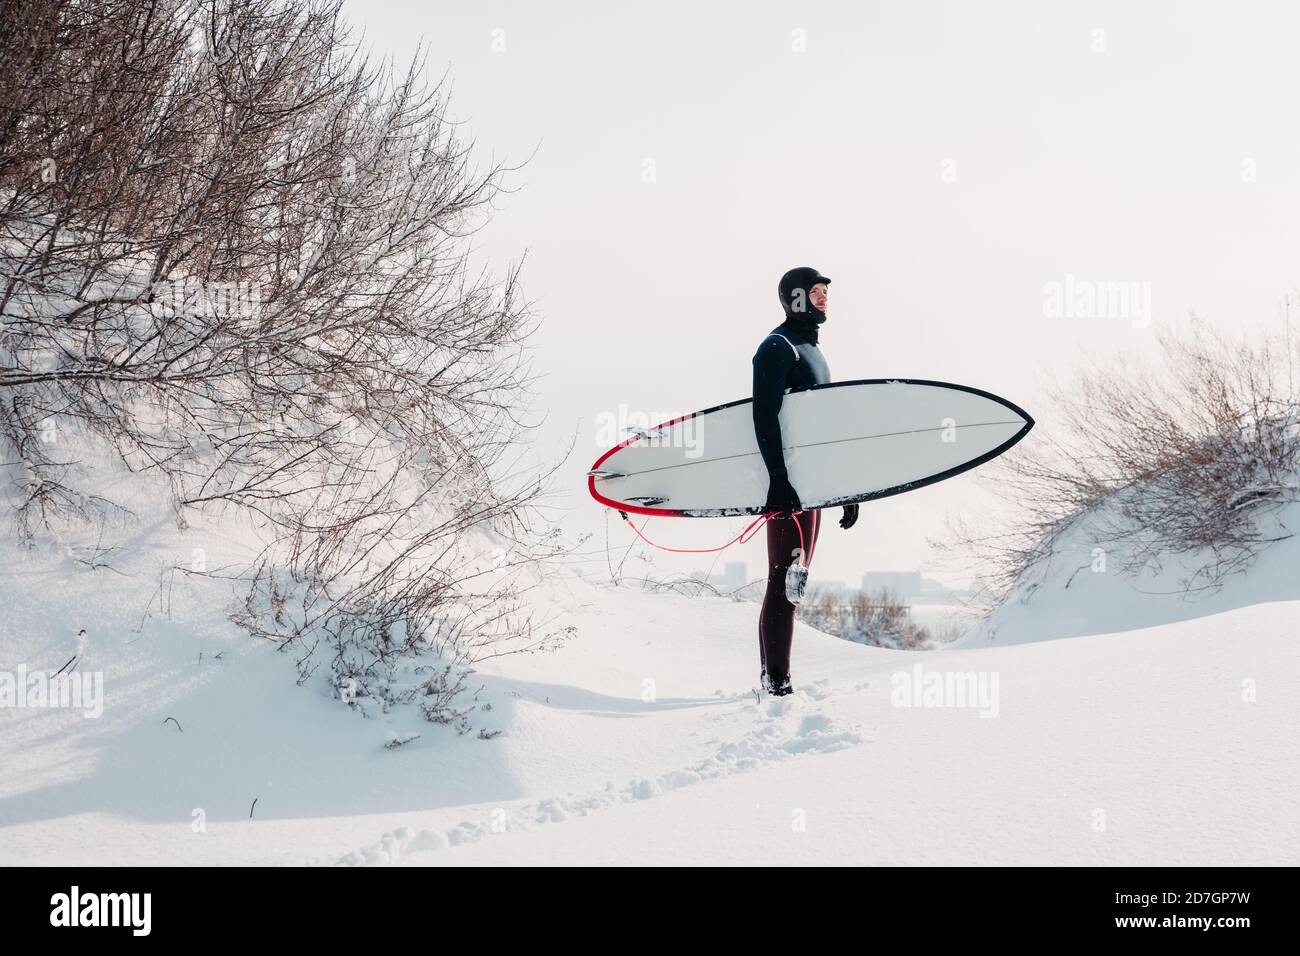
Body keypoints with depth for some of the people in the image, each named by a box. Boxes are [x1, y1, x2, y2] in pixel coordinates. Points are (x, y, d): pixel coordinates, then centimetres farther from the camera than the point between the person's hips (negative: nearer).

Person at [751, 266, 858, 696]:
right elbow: (765, 416, -18)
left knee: (792, 580, 10)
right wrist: (778, 478, -26)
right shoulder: (778, 347, -6)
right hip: (789, 482, -10)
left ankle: (774, 676, 15)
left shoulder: (811, 350, 23)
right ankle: (776, 677, -12)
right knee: (785, 579, -12)